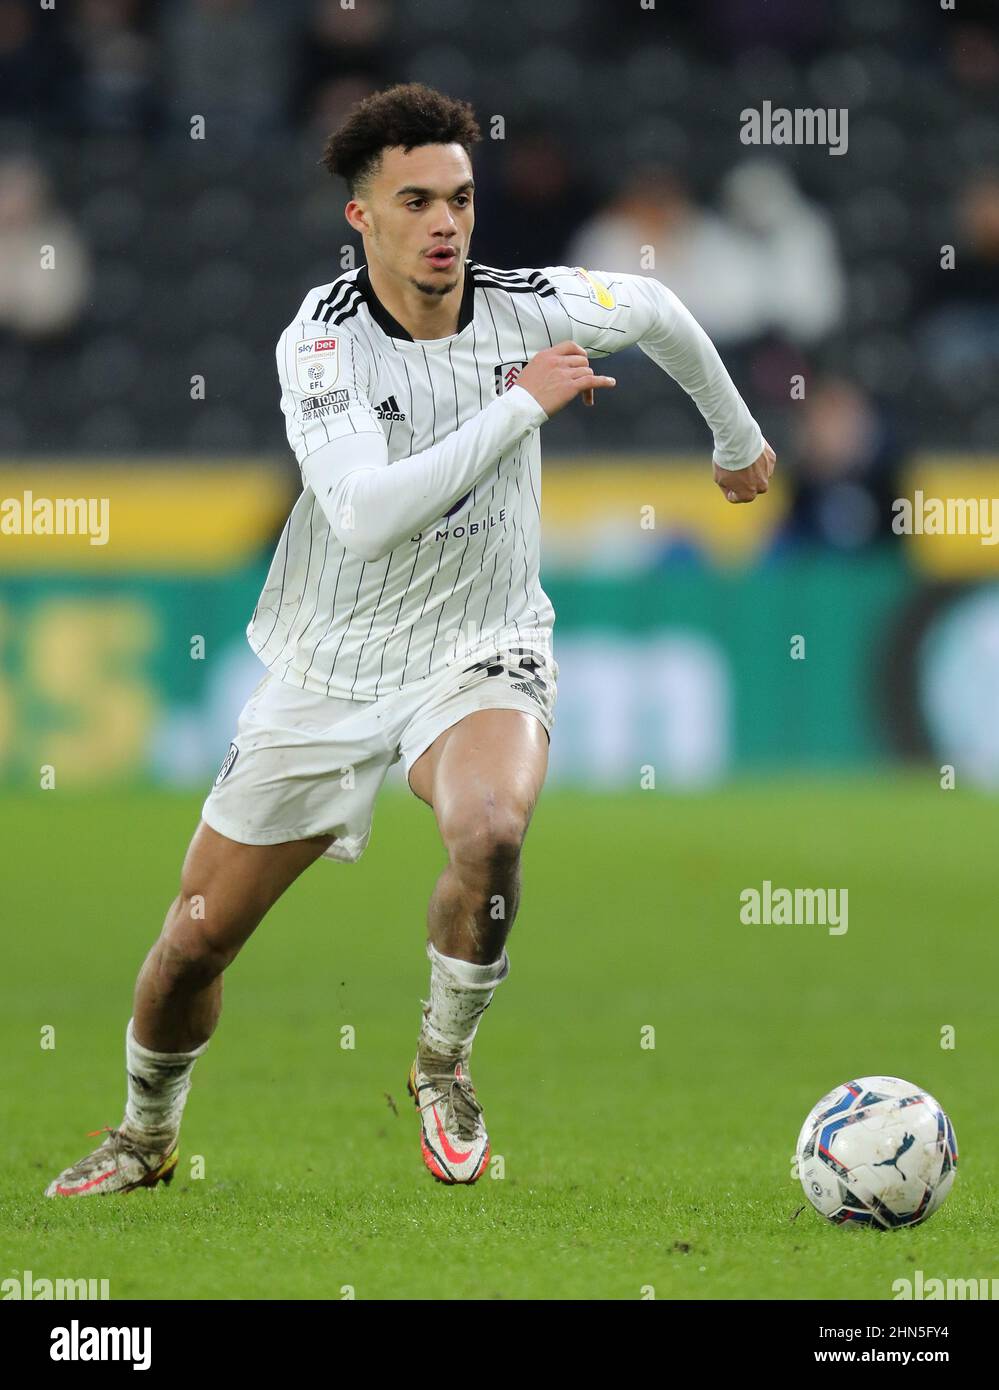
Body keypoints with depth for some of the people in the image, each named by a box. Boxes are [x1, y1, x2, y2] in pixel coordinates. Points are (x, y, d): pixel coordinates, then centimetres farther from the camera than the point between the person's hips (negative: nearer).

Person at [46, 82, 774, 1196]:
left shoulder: (527, 309, -10)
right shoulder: (322, 339, -19)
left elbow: (654, 308, 13)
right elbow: (365, 516, -34)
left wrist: (737, 437, 27)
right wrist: (522, 405, -31)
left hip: (480, 651, 0)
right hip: (331, 669, 0)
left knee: (490, 826, -35)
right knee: (194, 941, 5)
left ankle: (443, 1063, -8)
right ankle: (147, 1136, 36)